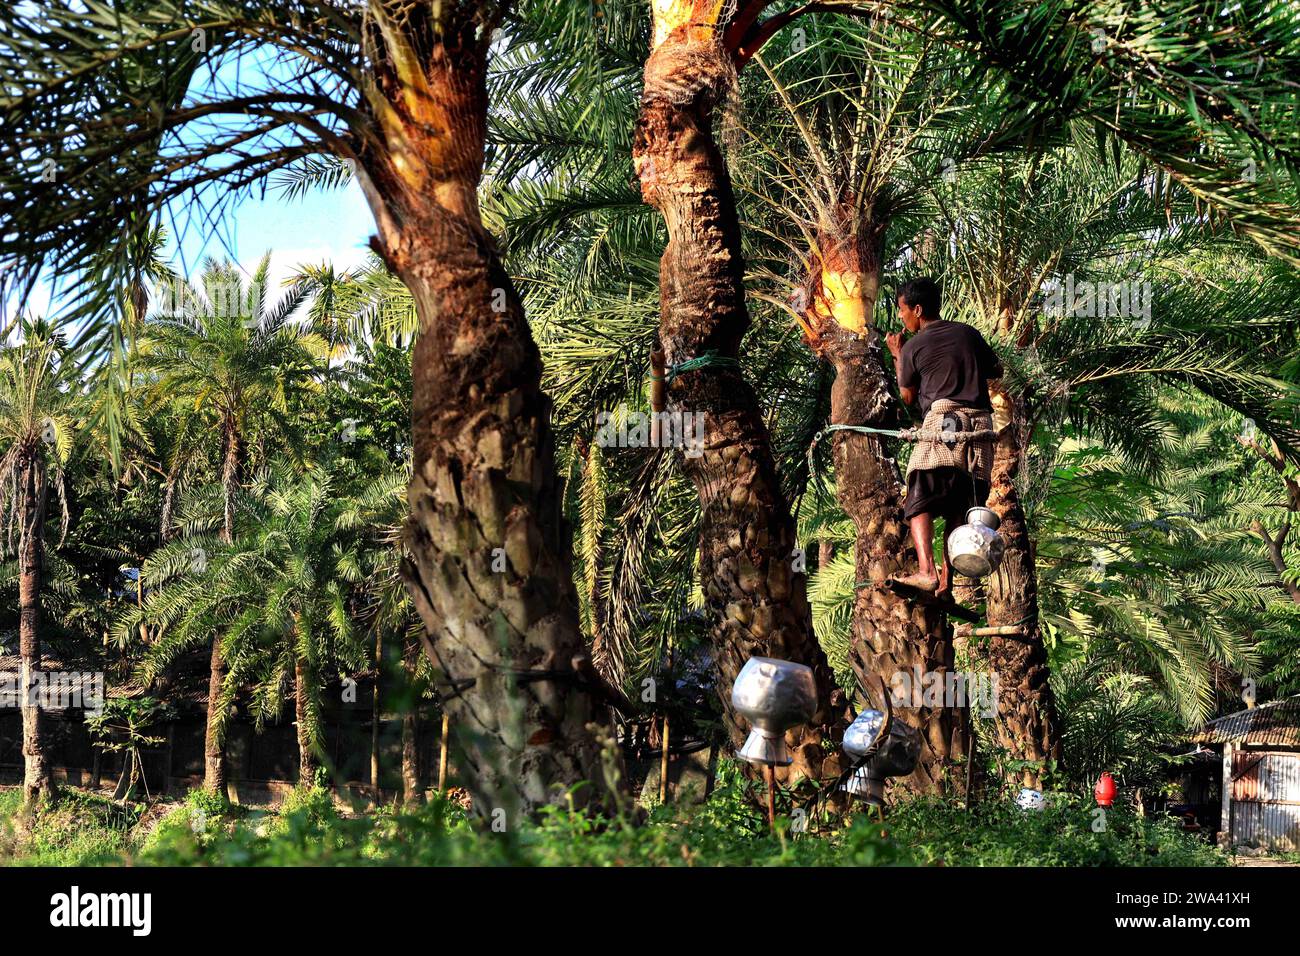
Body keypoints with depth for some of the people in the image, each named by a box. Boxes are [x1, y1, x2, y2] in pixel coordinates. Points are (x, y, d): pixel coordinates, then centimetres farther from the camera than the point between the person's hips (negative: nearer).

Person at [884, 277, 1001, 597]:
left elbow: (908, 397, 18)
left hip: (942, 420, -5)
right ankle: (946, 579, 2)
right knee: (959, 507, 7)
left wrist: (896, 355, 27)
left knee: (919, 502, -10)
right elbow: (996, 371, 30)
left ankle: (926, 571, -28)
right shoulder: (969, 334, 17)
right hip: (980, 426, 5)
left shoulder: (914, 346, 6)